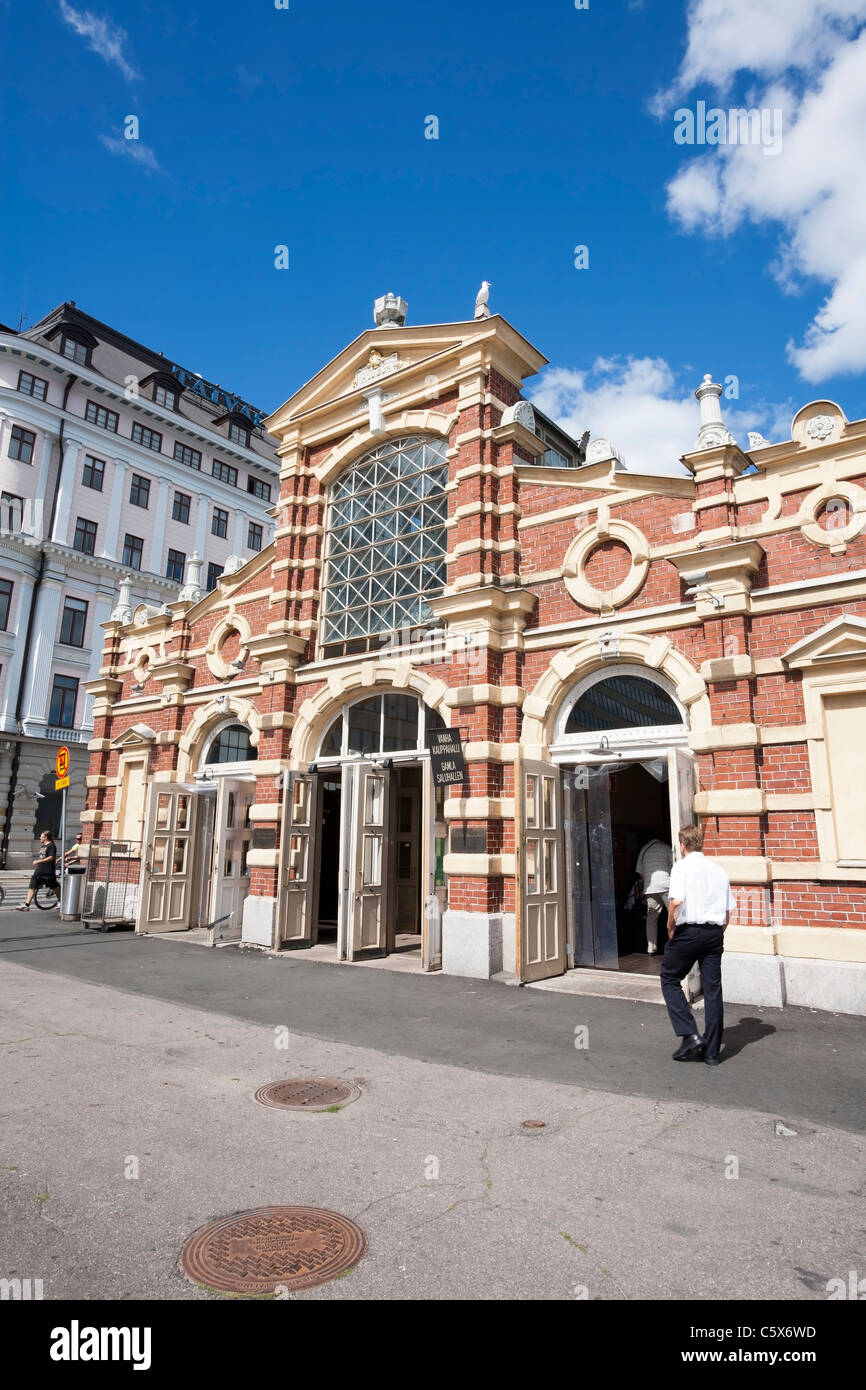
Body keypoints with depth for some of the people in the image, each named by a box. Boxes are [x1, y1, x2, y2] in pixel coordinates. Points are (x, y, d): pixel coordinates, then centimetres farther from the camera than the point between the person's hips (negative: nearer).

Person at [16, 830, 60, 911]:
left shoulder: (51, 845, -11)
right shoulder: (42, 846, 17)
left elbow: (51, 858, -20)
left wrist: (38, 861, -21)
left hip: (48, 872, -9)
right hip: (39, 871, 9)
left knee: (55, 887, 3)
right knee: (32, 887, -1)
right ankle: (26, 905, -3)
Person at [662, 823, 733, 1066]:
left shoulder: (682, 867, -7)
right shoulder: (718, 870, 11)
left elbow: (676, 901, -20)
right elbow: (727, 910, 11)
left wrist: (671, 927, -6)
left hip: (688, 931, -5)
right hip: (714, 932, 5)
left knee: (670, 980, 11)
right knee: (713, 989, 9)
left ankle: (689, 1034, -1)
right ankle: (711, 1052, 15)